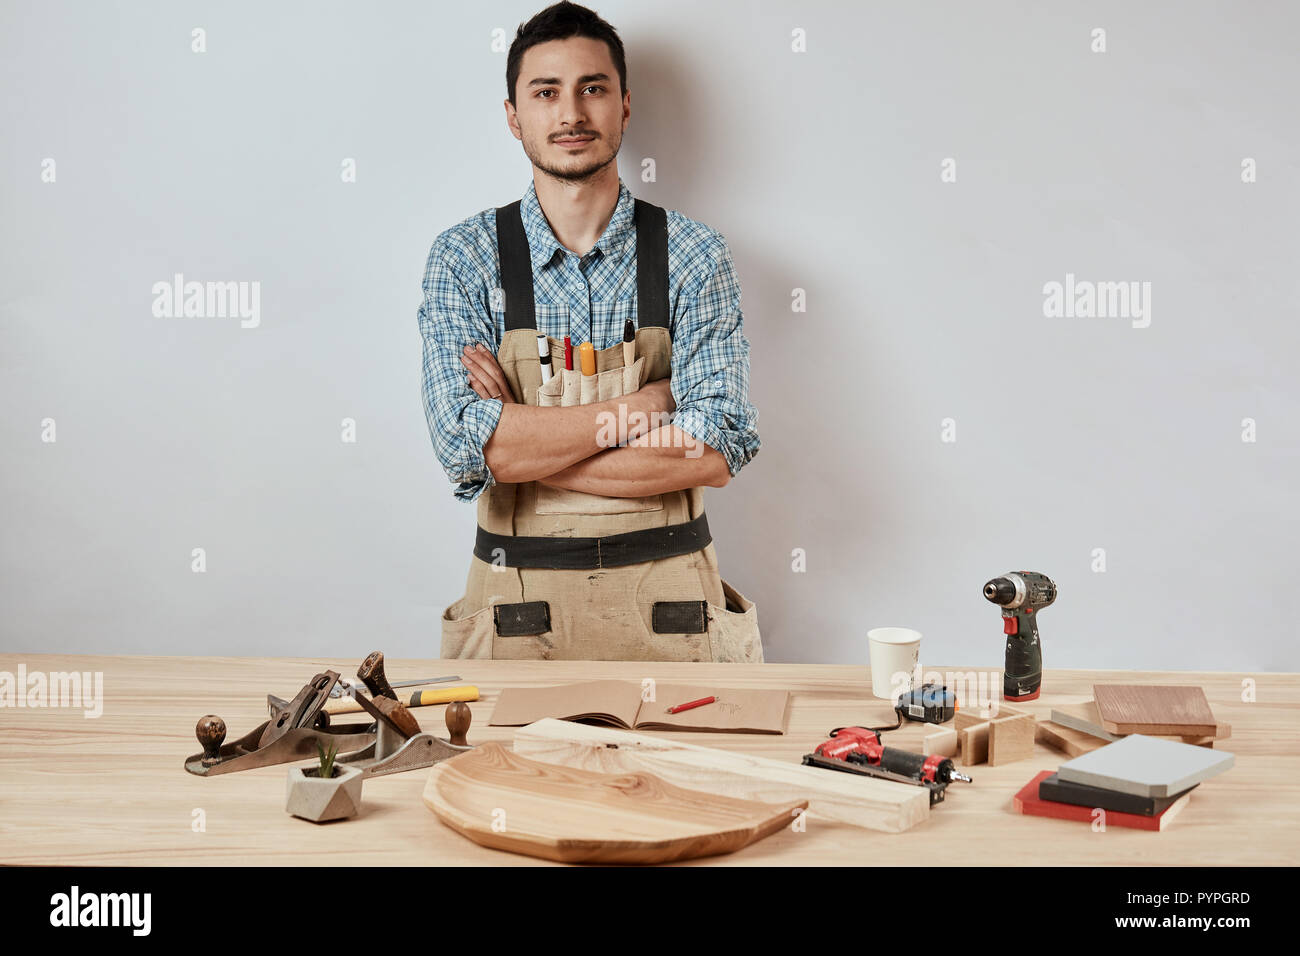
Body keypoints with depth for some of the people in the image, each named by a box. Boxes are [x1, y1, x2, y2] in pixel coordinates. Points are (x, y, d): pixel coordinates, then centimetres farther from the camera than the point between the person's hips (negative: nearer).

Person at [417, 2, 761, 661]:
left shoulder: (694, 255, -3)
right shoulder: (464, 258, -3)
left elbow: (718, 451, -14)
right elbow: (464, 444, -16)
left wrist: (523, 445, -15)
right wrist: (647, 402, -16)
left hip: (668, 614, 0)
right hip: (518, 611, 0)